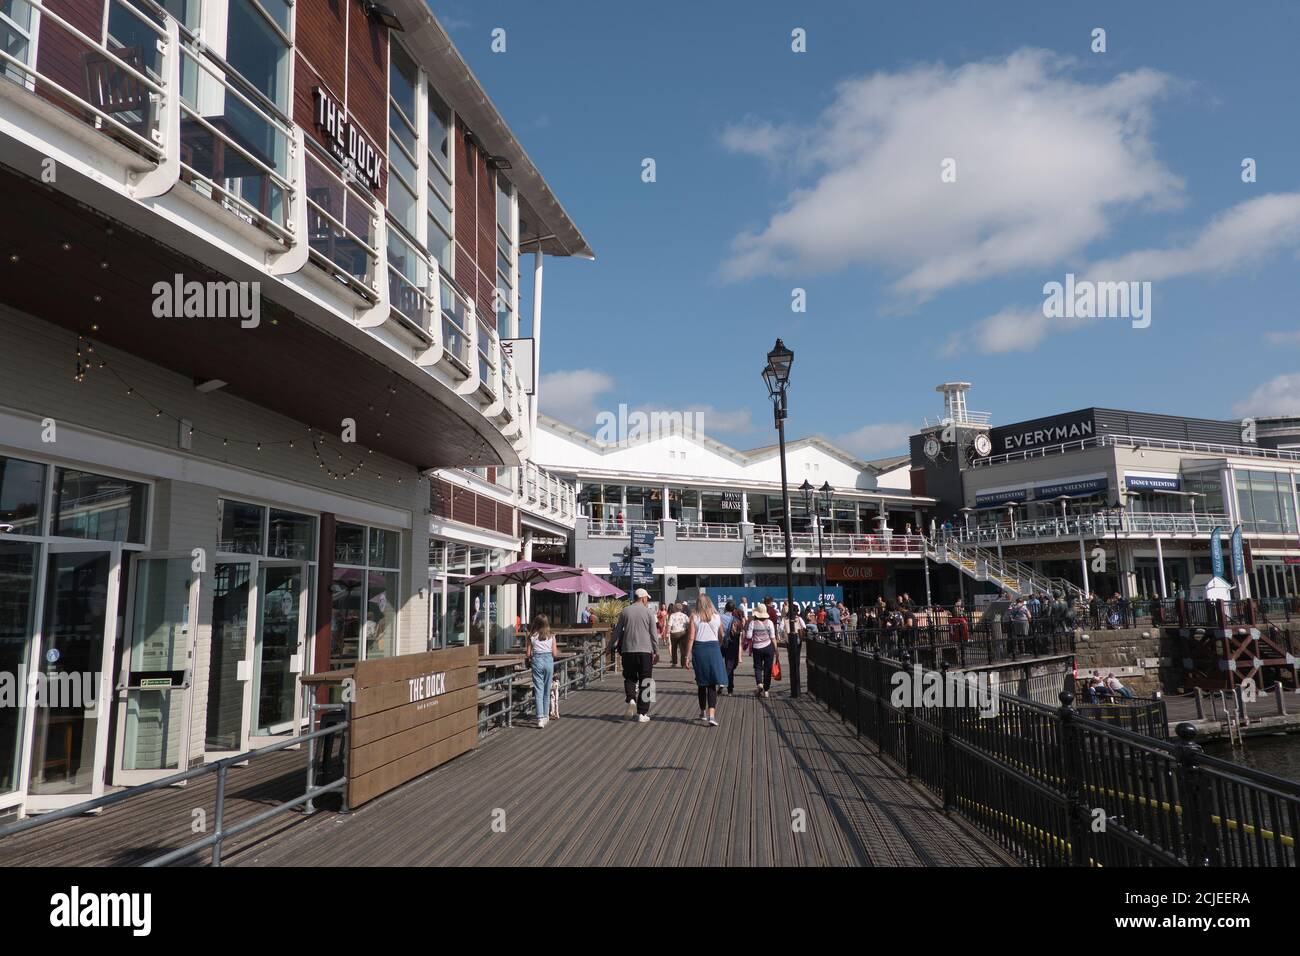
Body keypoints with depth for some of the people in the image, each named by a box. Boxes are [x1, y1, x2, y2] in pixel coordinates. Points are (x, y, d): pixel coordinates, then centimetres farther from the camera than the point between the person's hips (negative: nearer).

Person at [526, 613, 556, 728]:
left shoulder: (532, 636, 1)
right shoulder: (551, 636, 3)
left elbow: (528, 654, 0)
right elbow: (554, 654, 1)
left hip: (537, 661, -1)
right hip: (549, 661, 1)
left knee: (538, 690, -3)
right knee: (547, 691, 13)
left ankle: (540, 718, -14)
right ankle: (545, 716, 22)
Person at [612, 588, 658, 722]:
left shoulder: (625, 611, 5)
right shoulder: (649, 612, 0)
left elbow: (617, 631, 7)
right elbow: (653, 634, 0)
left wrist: (617, 647, 17)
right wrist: (654, 652, 7)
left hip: (628, 650, 2)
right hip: (645, 651, -2)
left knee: (629, 677, 18)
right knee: (644, 682, 6)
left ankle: (631, 699, -9)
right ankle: (642, 713, 5)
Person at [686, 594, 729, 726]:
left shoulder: (694, 617, -1)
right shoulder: (717, 617, 4)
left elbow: (691, 638, -6)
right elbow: (721, 636, 12)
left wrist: (688, 656, -3)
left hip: (699, 649, 0)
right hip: (714, 648, 0)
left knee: (702, 683, 15)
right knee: (712, 684, 1)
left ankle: (703, 712, 27)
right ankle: (711, 714, -13)